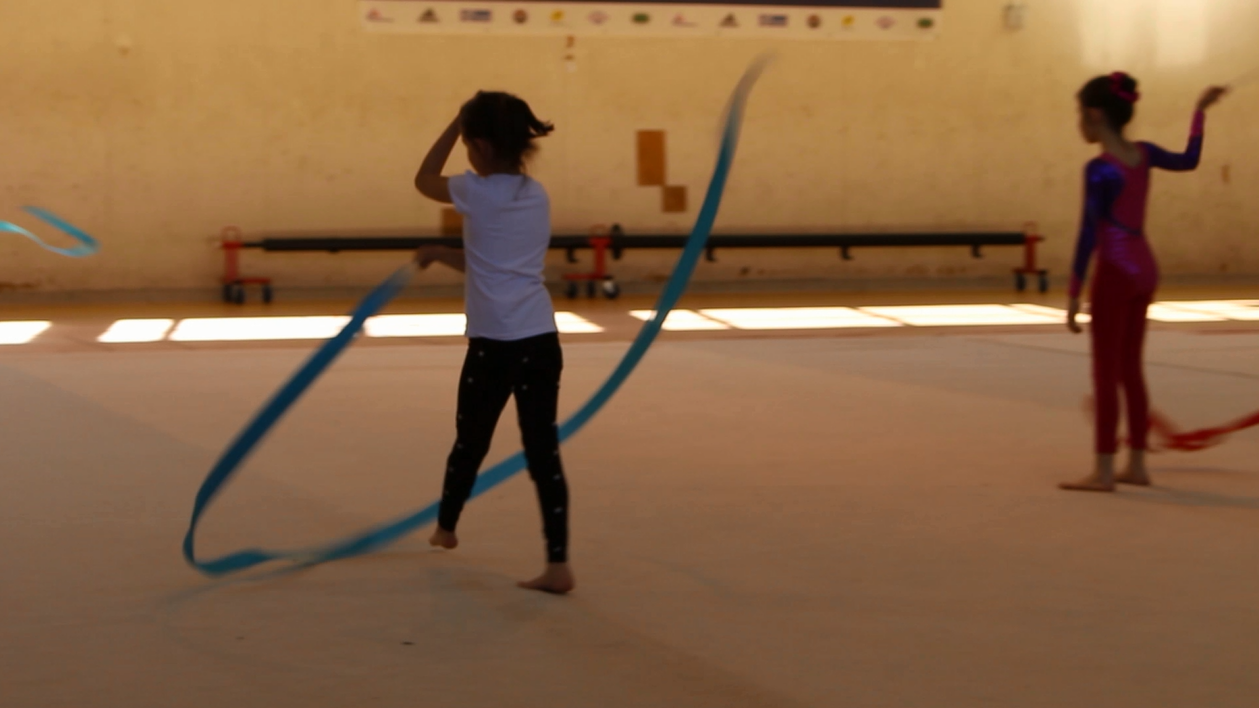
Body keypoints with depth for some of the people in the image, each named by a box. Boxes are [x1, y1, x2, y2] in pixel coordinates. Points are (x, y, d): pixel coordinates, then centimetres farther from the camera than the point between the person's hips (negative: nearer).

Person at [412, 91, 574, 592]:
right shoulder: (537, 195, 12)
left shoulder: (477, 192, -8)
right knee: (543, 450, 2)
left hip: (495, 344, -5)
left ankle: (445, 528, 38)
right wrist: (442, 254, 27)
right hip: (541, 340, 5)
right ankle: (558, 564, -3)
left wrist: (457, 121, 15)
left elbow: (424, 179, 13)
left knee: (470, 442, 16)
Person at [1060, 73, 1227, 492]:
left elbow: (1089, 235, -17)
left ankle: (1104, 472, -1)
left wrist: (1074, 295, -14)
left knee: (1106, 370, -3)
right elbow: (1189, 161, 24)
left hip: (1115, 272, -8)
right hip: (1145, 269, 8)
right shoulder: (1143, 154, 4)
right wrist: (1200, 112, 31)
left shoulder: (1099, 170, -17)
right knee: (1130, 368, 13)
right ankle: (1136, 465, 18)